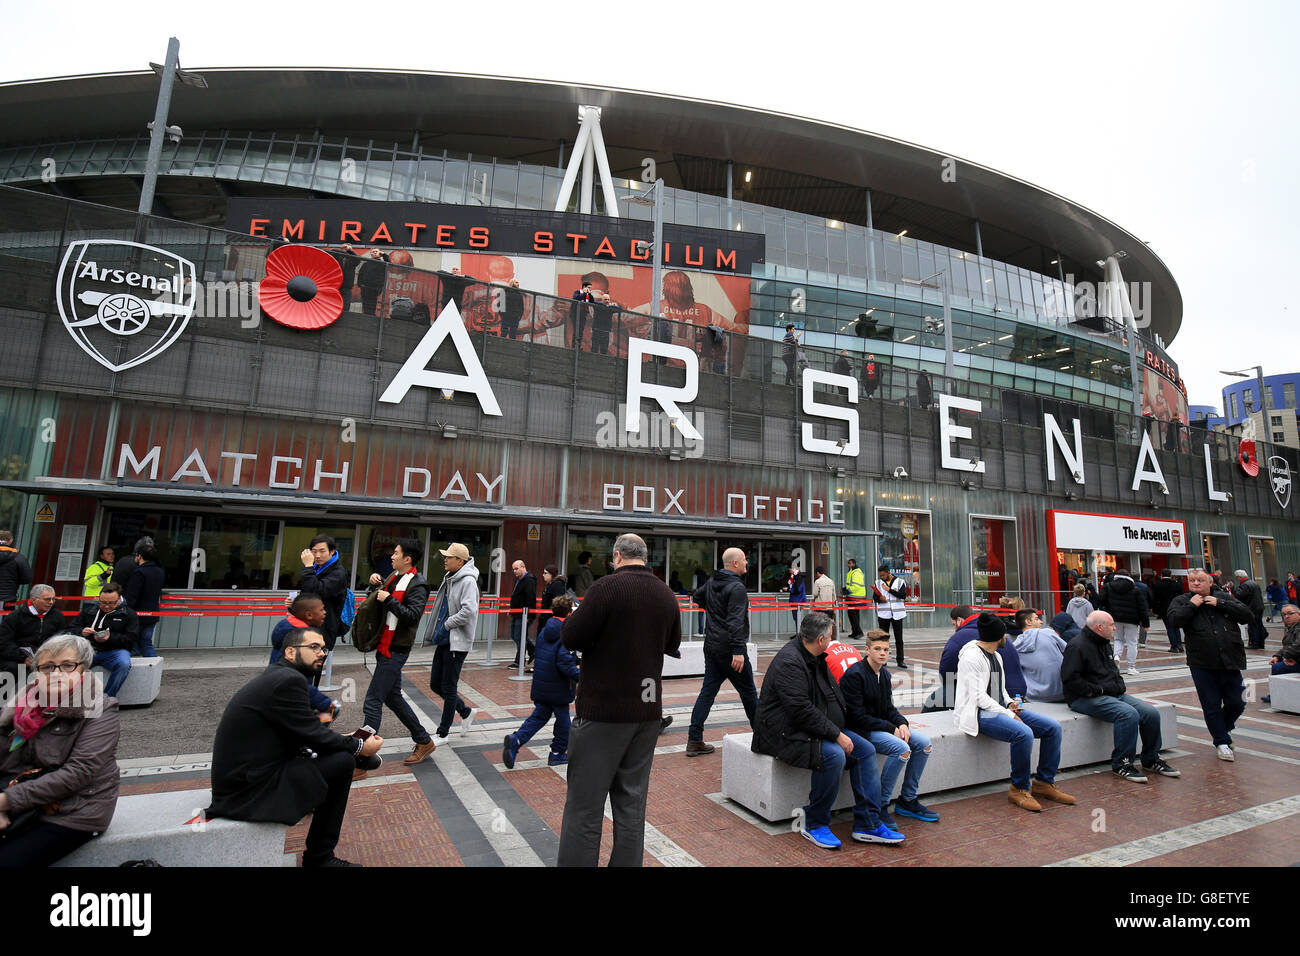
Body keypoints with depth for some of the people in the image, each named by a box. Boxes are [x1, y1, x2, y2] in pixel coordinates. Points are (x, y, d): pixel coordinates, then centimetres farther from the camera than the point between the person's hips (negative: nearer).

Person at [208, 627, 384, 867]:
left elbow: (302, 731, 13)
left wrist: (341, 740, 9)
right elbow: (312, 734, -16)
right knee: (342, 762, -12)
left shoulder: (278, 675, 8)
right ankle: (319, 856, 4)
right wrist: (359, 747, -4)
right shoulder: (289, 680, -21)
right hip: (249, 789, -10)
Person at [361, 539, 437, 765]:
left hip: (395, 651, -10)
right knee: (393, 697, 16)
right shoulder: (394, 577, 13)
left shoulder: (416, 585, -14)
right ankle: (423, 740, 26)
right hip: (385, 647, 10)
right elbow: (378, 598, 24)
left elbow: (412, 616, -24)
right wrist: (374, 584, 6)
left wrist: (389, 600, -23)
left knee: (373, 700, -8)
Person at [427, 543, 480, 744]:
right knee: (435, 684, 15)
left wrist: (447, 624, -16)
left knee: (449, 688, 2)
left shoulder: (468, 581, -17)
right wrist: (438, 630, 12)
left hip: (457, 642, -9)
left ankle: (442, 733, 16)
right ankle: (466, 712, 32)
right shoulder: (449, 579, 11)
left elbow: (469, 611, -28)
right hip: (443, 640, 9)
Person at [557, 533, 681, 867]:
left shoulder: (608, 587, -14)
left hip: (604, 709, -6)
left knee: (585, 806, 4)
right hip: (648, 710, 6)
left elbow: (570, 638, -13)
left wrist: (572, 616, 6)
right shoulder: (666, 595, 4)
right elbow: (673, 643, 18)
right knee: (631, 801, 16)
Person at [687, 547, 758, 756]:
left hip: (711, 646, 8)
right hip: (729, 649, -8)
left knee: (708, 690, 8)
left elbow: (696, 597, 29)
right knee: (748, 692, 8)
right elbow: (735, 621, -26)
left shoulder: (711, 582, 10)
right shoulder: (737, 587, -17)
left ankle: (694, 740, 6)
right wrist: (738, 650, -29)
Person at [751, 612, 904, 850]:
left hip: (820, 729, 10)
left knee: (865, 750, -2)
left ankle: (868, 825, 4)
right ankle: (813, 823, -11)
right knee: (834, 755, -31)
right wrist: (836, 735, -23)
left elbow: (831, 696, 25)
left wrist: (839, 730, 14)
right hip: (787, 732, -10)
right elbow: (801, 710, -27)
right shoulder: (789, 662, -22)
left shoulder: (815, 658, 11)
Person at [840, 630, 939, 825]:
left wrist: (902, 723, -7)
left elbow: (889, 708, 15)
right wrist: (891, 729, -18)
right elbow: (858, 717, -20)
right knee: (902, 748, -28)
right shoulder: (854, 675, -19)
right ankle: (880, 807, -14)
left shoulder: (885, 674, 9)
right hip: (861, 730, -9)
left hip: (882, 727, 9)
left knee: (924, 743, -4)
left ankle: (907, 801, 10)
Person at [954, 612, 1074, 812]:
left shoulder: (996, 656, 16)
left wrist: (1010, 703, 5)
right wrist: (1010, 715, -17)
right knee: (1024, 733, -32)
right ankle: (1019, 789, -12)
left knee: (1053, 727, -1)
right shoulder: (972, 657, -16)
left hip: (1000, 708, 10)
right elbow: (979, 698, -19)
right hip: (981, 713, -10)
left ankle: (1044, 782, 11)